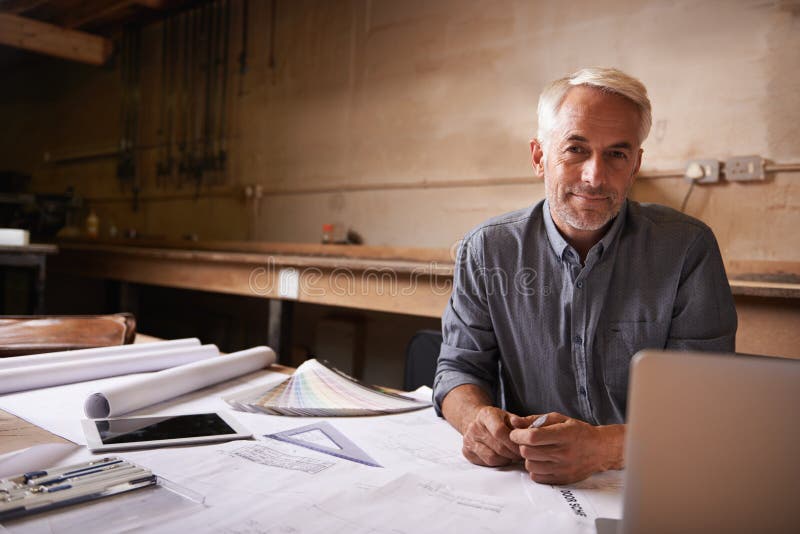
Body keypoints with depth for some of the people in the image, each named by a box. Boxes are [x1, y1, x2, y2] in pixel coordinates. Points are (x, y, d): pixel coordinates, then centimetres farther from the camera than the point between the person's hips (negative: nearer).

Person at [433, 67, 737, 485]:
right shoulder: (486, 249, 0)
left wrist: (603, 447, -28)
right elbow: (459, 367, 4)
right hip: (520, 489, 1)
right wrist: (477, 416, -20)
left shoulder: (688, 249, -6)